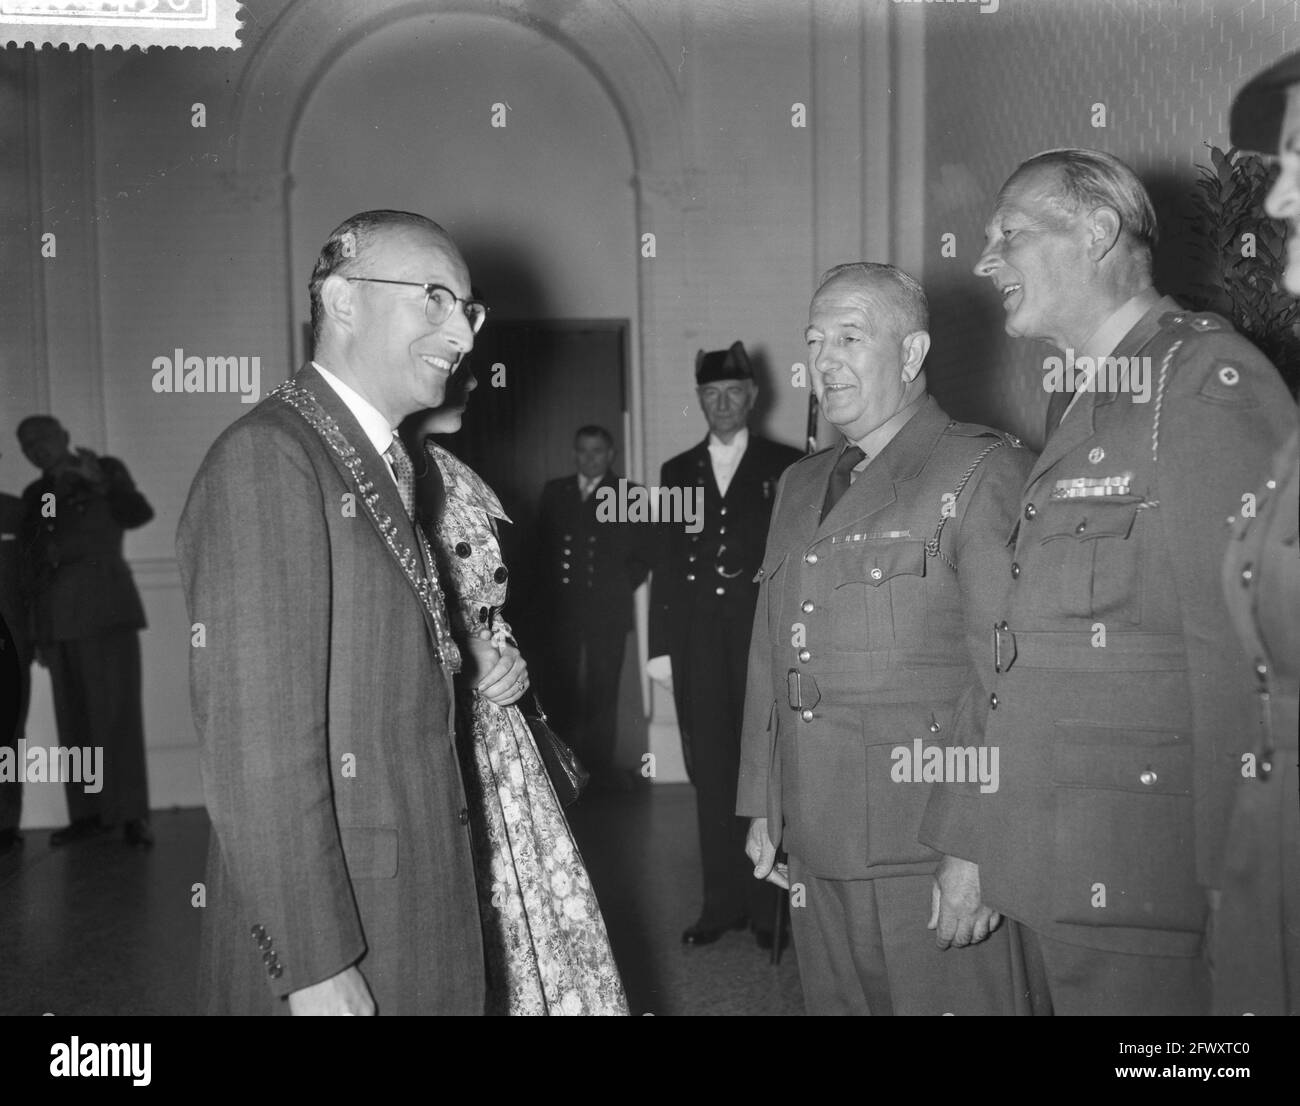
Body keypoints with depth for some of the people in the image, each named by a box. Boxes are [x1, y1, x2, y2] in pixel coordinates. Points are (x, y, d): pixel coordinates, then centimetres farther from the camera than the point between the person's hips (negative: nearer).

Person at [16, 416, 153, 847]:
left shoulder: (106, 469, 8)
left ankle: (132, 813, -8)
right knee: (74, 714, 2)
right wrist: (38, 632, 11)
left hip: (104, 605, -4)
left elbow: (138, 514, -6)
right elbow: (34, 564, 15)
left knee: (117, 709, -8)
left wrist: (100, 481, -19)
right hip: (57, 616, 4)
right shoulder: (34, 495, 17)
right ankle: (90, 813, 4)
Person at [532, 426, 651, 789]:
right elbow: (540, 548, 12)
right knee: (560, 692, -2)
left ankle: (600, 769, 9)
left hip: (607, 612, -2)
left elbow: (642, 555, 9)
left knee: (603, 695, 0)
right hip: (560, 610, 2)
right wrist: (546, 599, 4)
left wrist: (618, 590, 1)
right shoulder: (555, 492, 14)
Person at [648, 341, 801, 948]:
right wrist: (661, 644, 6)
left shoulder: (784, 465, 5)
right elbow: (666, 562, 12)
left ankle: (768, 905, 10)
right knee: (710, 775, 6)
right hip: (698, 645, 3)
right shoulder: (677, 472, 15)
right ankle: (721, 903, 16)